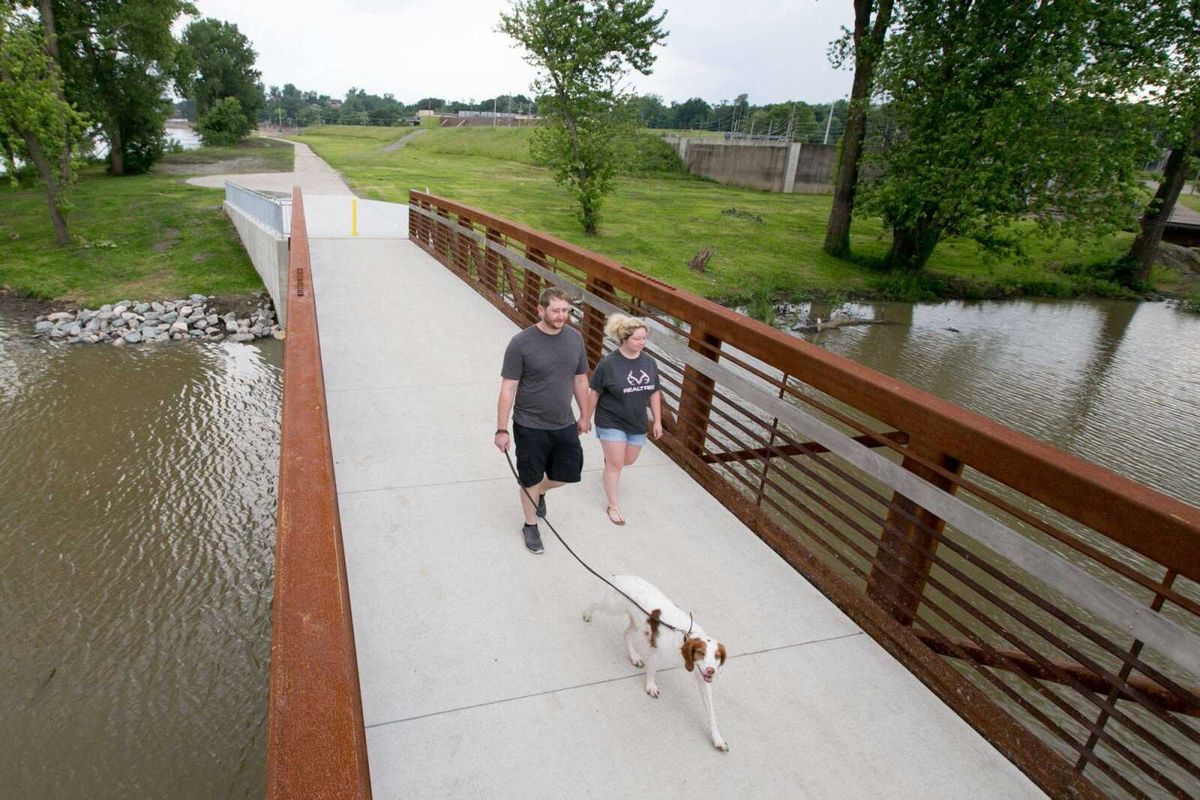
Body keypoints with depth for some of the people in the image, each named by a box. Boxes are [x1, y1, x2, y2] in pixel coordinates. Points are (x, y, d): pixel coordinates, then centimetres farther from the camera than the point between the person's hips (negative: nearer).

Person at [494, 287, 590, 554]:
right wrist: (502, 430, -15)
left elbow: (580, 380, 9)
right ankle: (530, 526, 36)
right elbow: (508, 388, -14)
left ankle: (540, 492, 47)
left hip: (565, 424, 5)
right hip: (530, 427, -4)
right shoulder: (521, 343, -17)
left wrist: (584, 416, 15)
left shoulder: (575, 338, -2)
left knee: (570, 473, 14)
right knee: (532, 479, 11)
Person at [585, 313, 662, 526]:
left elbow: (654, 393, 6)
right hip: (611, 422, -5)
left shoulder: (649, 362, -4)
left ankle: (609, 460, 53)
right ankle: (613, 506, 17)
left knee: (629, 460, 19)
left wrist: (657, 420, 6)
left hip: (637, 423, 5)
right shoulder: (608, 363, -19)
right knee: (616, 464, 0)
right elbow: (594, 393, -10)